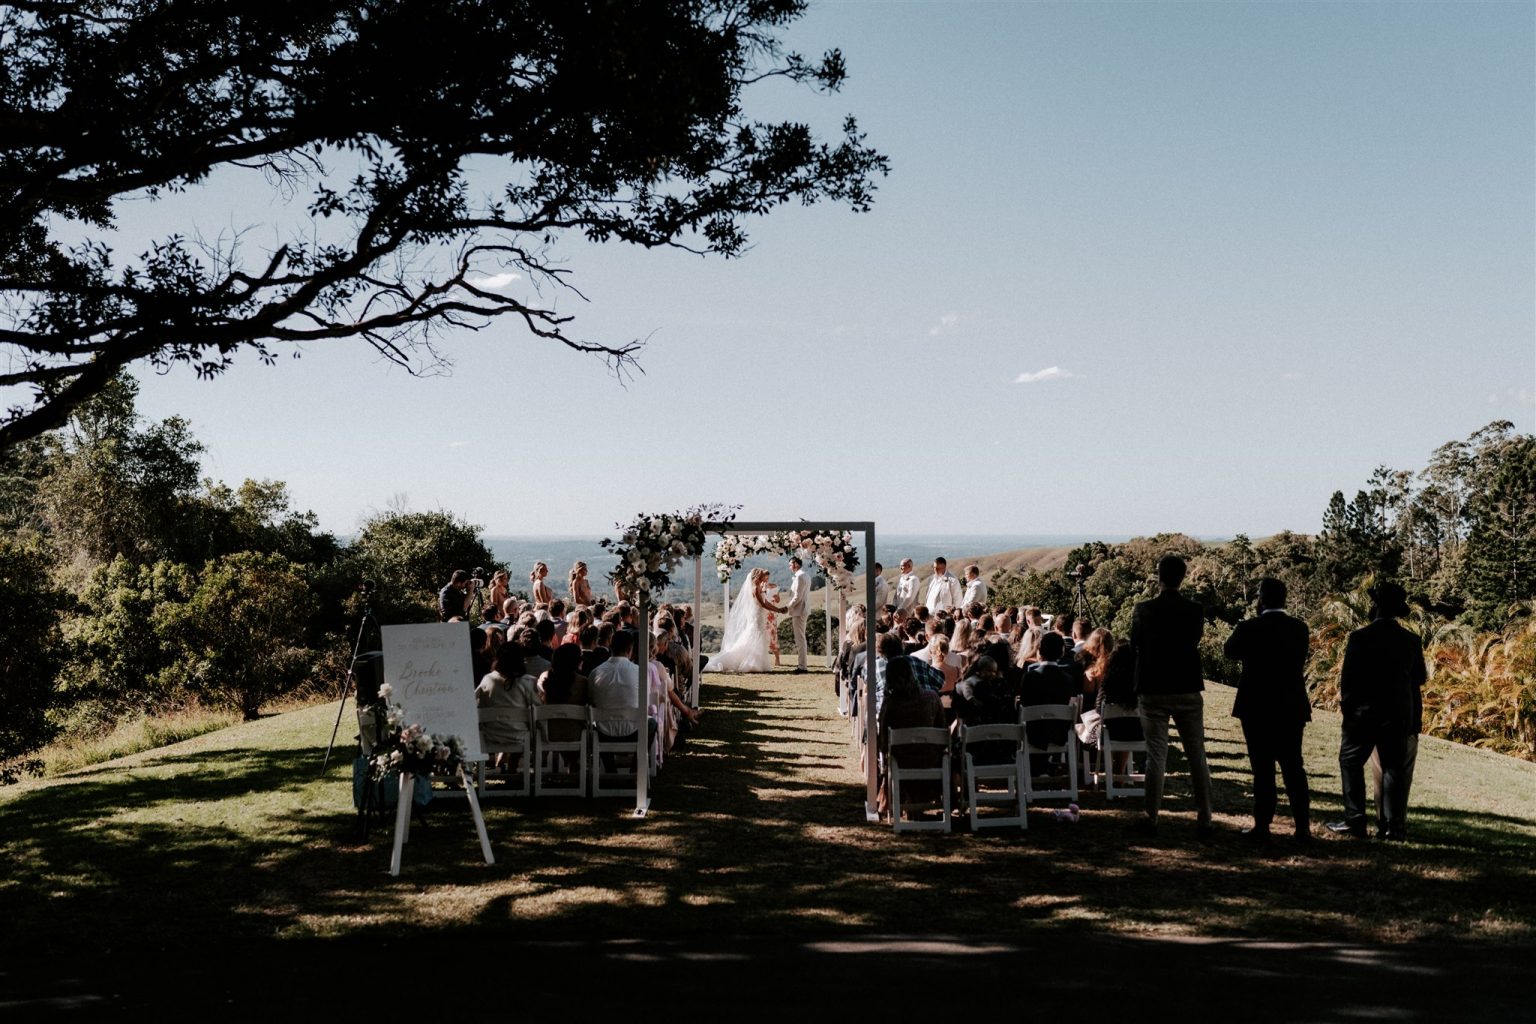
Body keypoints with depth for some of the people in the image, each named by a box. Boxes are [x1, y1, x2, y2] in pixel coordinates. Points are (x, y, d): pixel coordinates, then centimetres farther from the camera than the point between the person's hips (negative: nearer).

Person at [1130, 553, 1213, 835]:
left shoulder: (1143, 610, -9)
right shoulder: (1195, 611, -4)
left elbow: (1135, 643, 6)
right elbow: (1194, 642, 12)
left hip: (1153, 692, -1)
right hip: (1188, 691, 1)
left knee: (1156, 756, 3)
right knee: (1197, 757, 8)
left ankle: (1152, 818, 6)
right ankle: (1204, 819, 10)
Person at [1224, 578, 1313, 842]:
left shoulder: (1250, 628, -13)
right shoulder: (1299, 628, 0)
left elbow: (1230, 651, 3)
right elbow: (1300, 660, 14)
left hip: (1257, 710, -4)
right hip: (1291, 709, 4)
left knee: (1263, 770, 1)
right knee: (1293, 768, 10)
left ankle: (1262, 826, 4)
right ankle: (1303, 827, 11)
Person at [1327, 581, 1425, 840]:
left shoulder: (1360, 637, -11)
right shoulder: (1411, 641, 0)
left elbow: (1347, 676, -10)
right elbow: (1419, 678, 9)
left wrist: (1346, 705, 3)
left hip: (1363, 712, -3)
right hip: (1398, 714, 3)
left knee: (1351, 761, 8)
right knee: (1393, 767, 8)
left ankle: (1354, 821, 3)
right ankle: (1393, 825, 6)